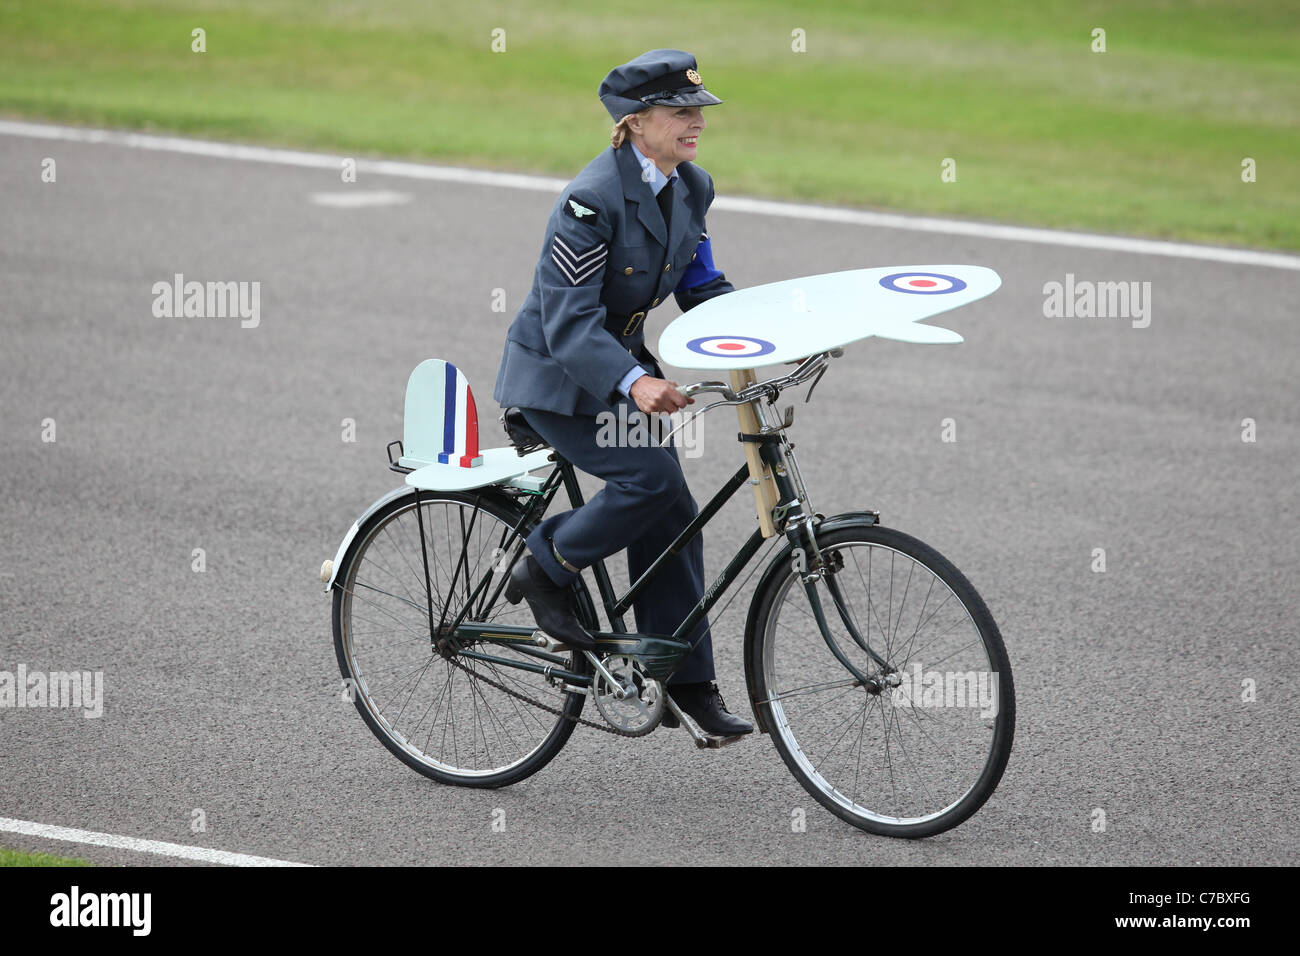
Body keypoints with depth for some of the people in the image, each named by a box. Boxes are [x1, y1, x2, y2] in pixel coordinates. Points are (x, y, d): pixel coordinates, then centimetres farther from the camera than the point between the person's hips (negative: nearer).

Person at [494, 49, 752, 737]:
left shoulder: (691, 189, 0)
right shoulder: (594, 199, -25)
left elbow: (702, 288, 11)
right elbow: (569, 324, -29)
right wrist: (633, 383, -44)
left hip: (621, 365, 8)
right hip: (555, 375, -8)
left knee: (671, 518, 2)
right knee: (651, 478, -25)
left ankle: (685, 683, 10)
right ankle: (545, 571, -1)